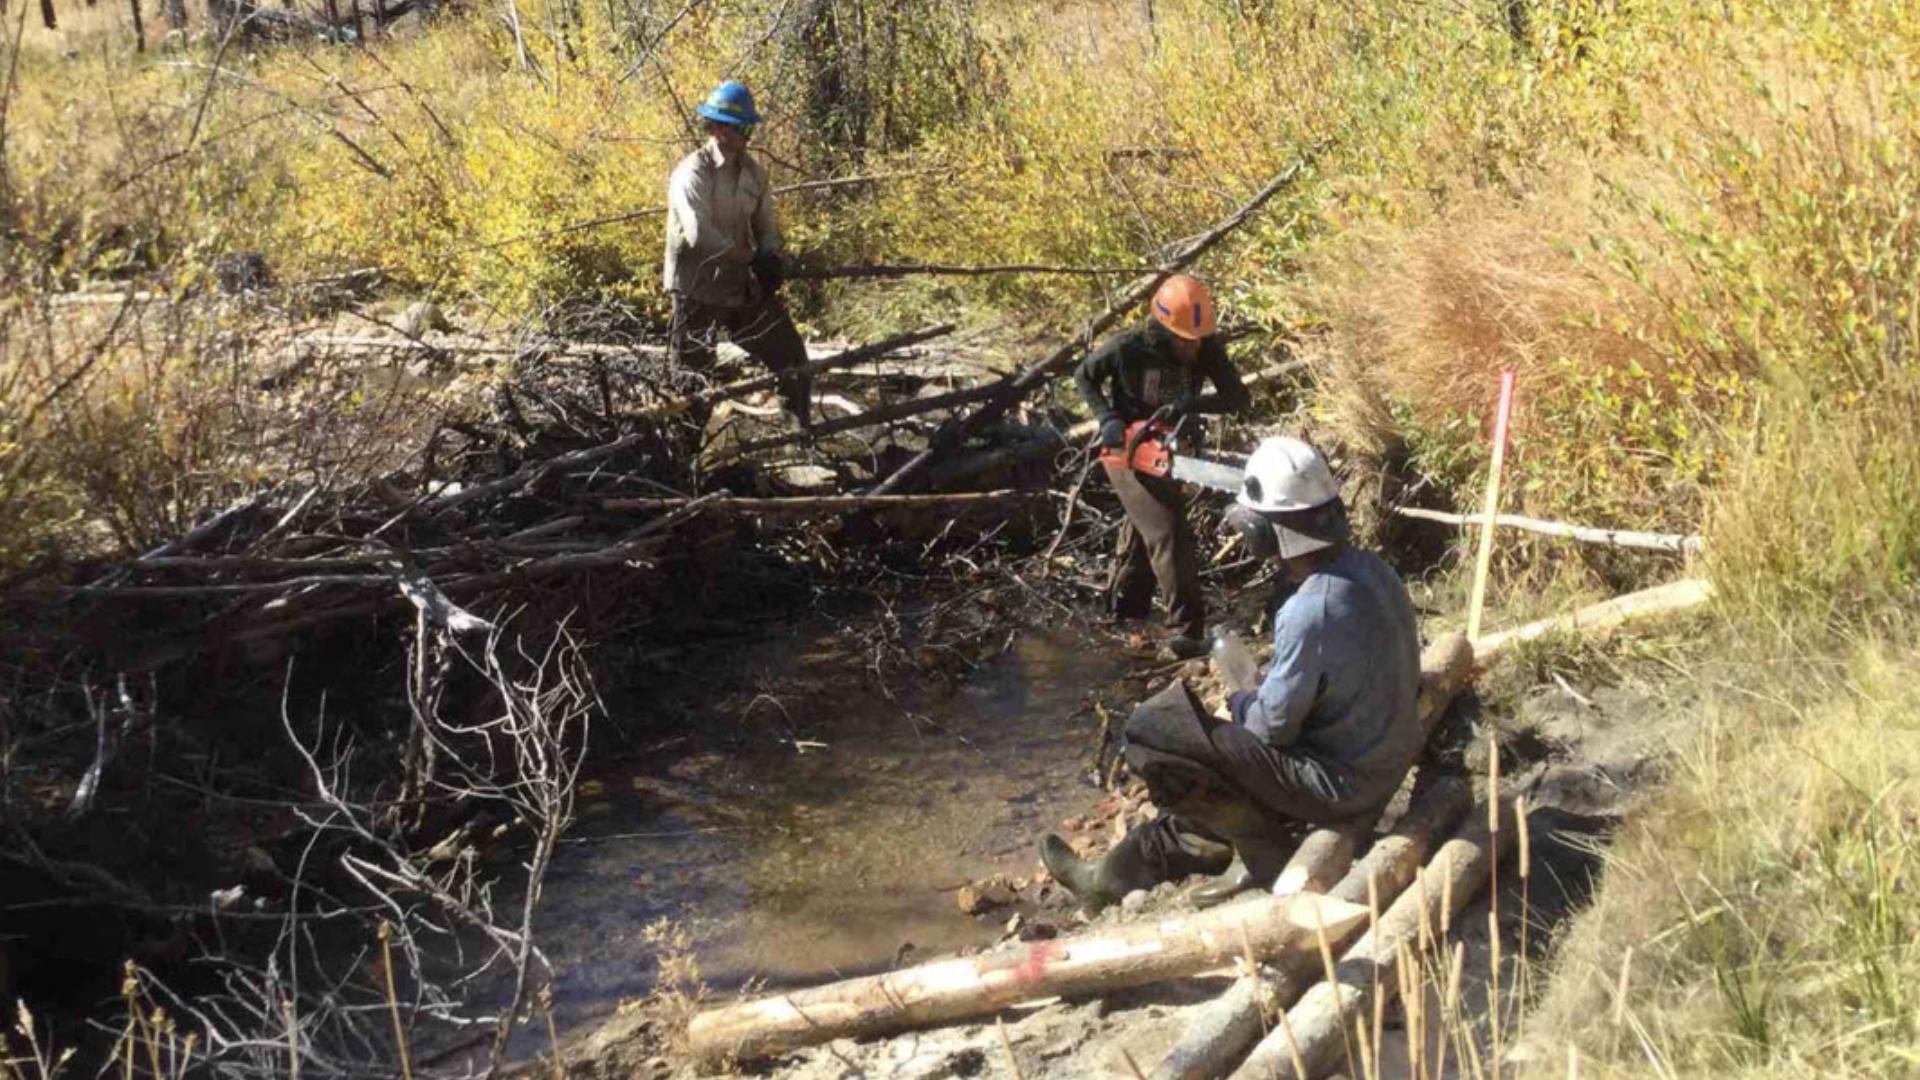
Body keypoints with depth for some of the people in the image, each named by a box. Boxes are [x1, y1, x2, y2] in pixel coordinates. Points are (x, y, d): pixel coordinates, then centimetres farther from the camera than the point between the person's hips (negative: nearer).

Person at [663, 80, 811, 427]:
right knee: (691, 375, 2)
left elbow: (766, 225, 14)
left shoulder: (754, 171, 6)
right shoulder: (692, 173, -15)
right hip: (698, 288, -6)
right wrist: (752, 257, -21)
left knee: (791, 358, 8)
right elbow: (700, 234, -25)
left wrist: (770, 258, -7)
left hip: (744, 284, 6)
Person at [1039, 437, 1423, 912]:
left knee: (1150, 737, -10)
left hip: (1340, 782, -9)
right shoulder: (1372, 569, -2)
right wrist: (1259, 690, 11)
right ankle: (1117, 875, 32)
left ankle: (1268, 853, 3)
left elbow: (1272, 729, -20)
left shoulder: (1310, 613, -28)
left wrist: (1237, 697, 1)